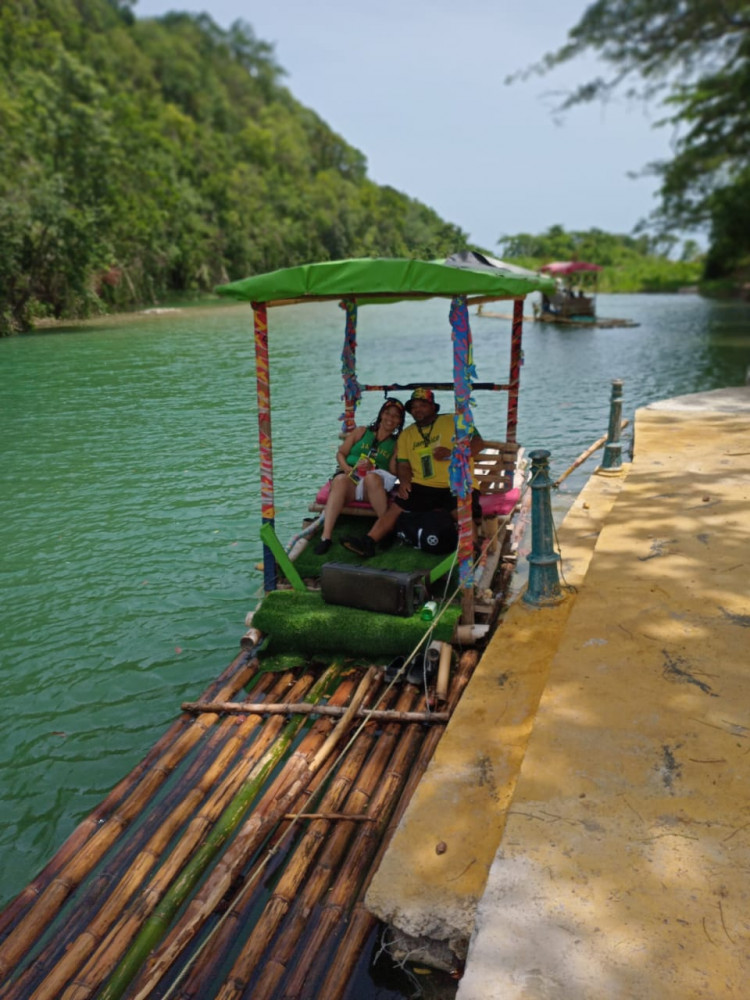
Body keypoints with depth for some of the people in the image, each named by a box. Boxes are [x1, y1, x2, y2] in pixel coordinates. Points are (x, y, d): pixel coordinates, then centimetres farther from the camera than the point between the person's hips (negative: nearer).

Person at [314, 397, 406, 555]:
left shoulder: (396, 444, 18)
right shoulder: (361, 432, 20)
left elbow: (393, 473, 7)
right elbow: (340, 453, 16)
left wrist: (372, 468, -11)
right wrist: (347, 468, -6)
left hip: (374, 483, -1)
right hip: (349, 476, 1)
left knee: (372, 477, -38)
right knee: (340, 480, -36)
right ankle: (326, 535, -48)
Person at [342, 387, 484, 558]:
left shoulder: (454, 421, 5)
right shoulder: (407, 434, 20)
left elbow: (478, 443, -2)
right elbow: (403, 463, 15)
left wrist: (451, 453, -18)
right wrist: (404, 480, -8)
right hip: (423, 486, 4)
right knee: (395, 507, -14)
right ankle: (367, 542, -20)